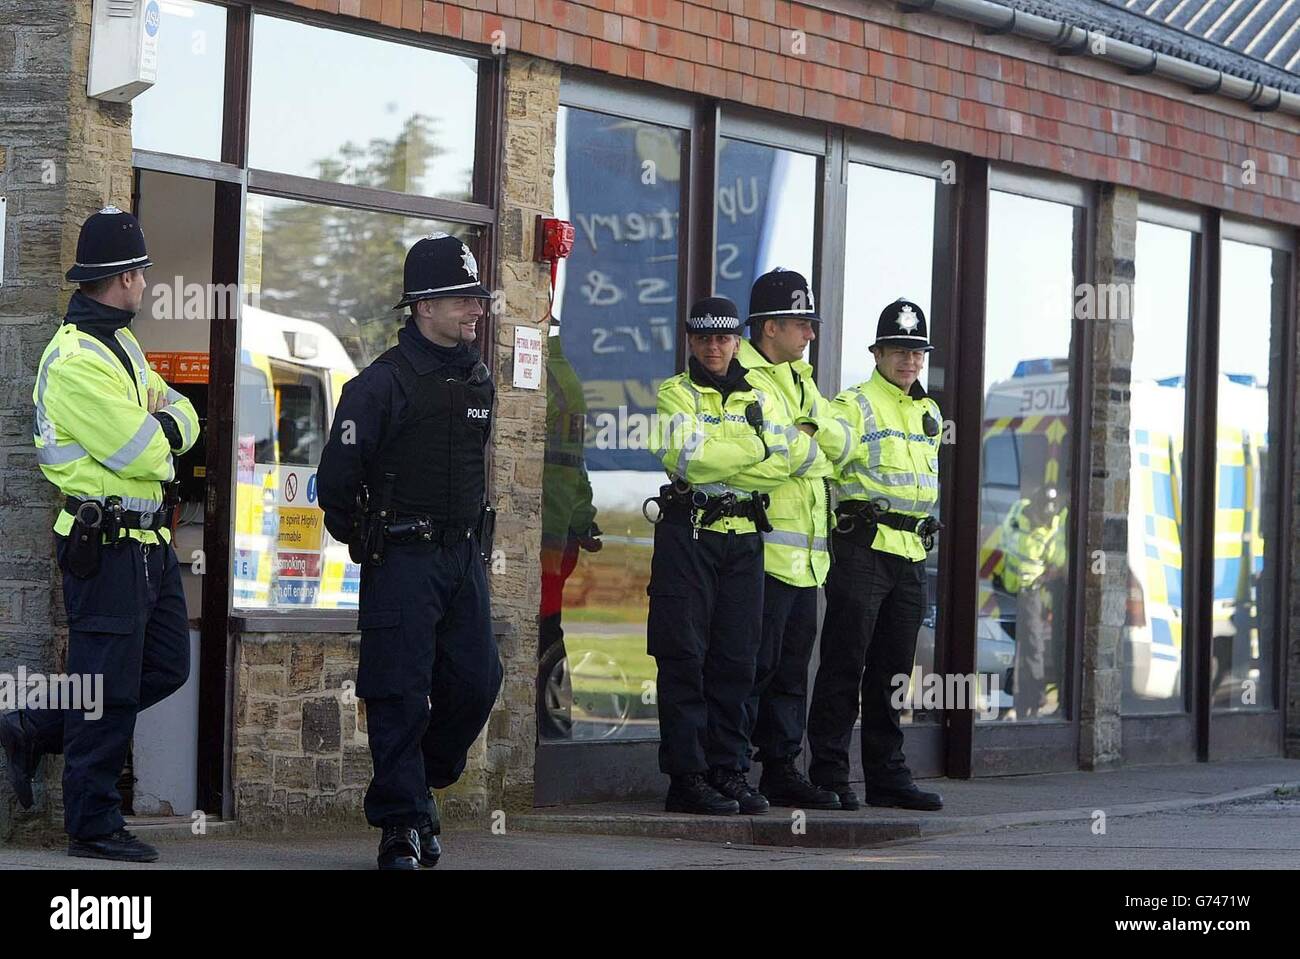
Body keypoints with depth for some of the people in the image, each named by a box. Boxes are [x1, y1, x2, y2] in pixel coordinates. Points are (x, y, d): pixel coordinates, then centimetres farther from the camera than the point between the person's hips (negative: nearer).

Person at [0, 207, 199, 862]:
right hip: (107, 543, -10)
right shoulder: (77, 360, -18)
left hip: (148, 541, 10)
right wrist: (156, 429, 1)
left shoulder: (121, 345, 15)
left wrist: (162, 424, -8)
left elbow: (184, 419, 15)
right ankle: (94, 826, 5)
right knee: (109, 687, -3)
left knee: (166, 666, 14)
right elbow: (144, 455, -22)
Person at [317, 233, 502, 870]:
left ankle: (423, 781, 25)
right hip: (402, 560, -6)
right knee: (401, 695, -5)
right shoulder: (382, 383, -11)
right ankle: (402, 826, 2)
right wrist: (364, 542, 1)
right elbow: (336, 476, -9)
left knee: (477, 682, 4)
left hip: (465, 555, 7)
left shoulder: (478, 381, 11)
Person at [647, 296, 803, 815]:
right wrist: (755, 448, -6)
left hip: (744, 538, 4)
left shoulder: (759, 400, 17)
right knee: (685, 659, -5)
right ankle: (687, 777, -4)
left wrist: (714, 465, -10)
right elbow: (684, 456, -14)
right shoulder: (674, 393, 4)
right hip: (688, 534, -4)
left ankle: (728, 770, 9)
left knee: (736, 660, 4)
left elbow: (786, 462, 0)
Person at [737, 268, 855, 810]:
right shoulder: (743, 380, -8)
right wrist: (812, 450, 0)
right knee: (754, 664, -9)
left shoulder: (800, 381, 22)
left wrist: (813, 428, -7)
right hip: (764, 549, -9)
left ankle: (781, 768, 18)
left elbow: (842, 443, 12)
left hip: (806, 555, 9)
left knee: (792, 667, 12)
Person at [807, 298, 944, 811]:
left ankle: (887, 774, 15)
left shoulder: (929, 413, 17)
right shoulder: (852, 407, -6)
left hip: (912, 555, 7)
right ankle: (828, 776, -3)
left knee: (892, 670, 10)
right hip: (862, 549, -7)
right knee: (844, 666, -5)